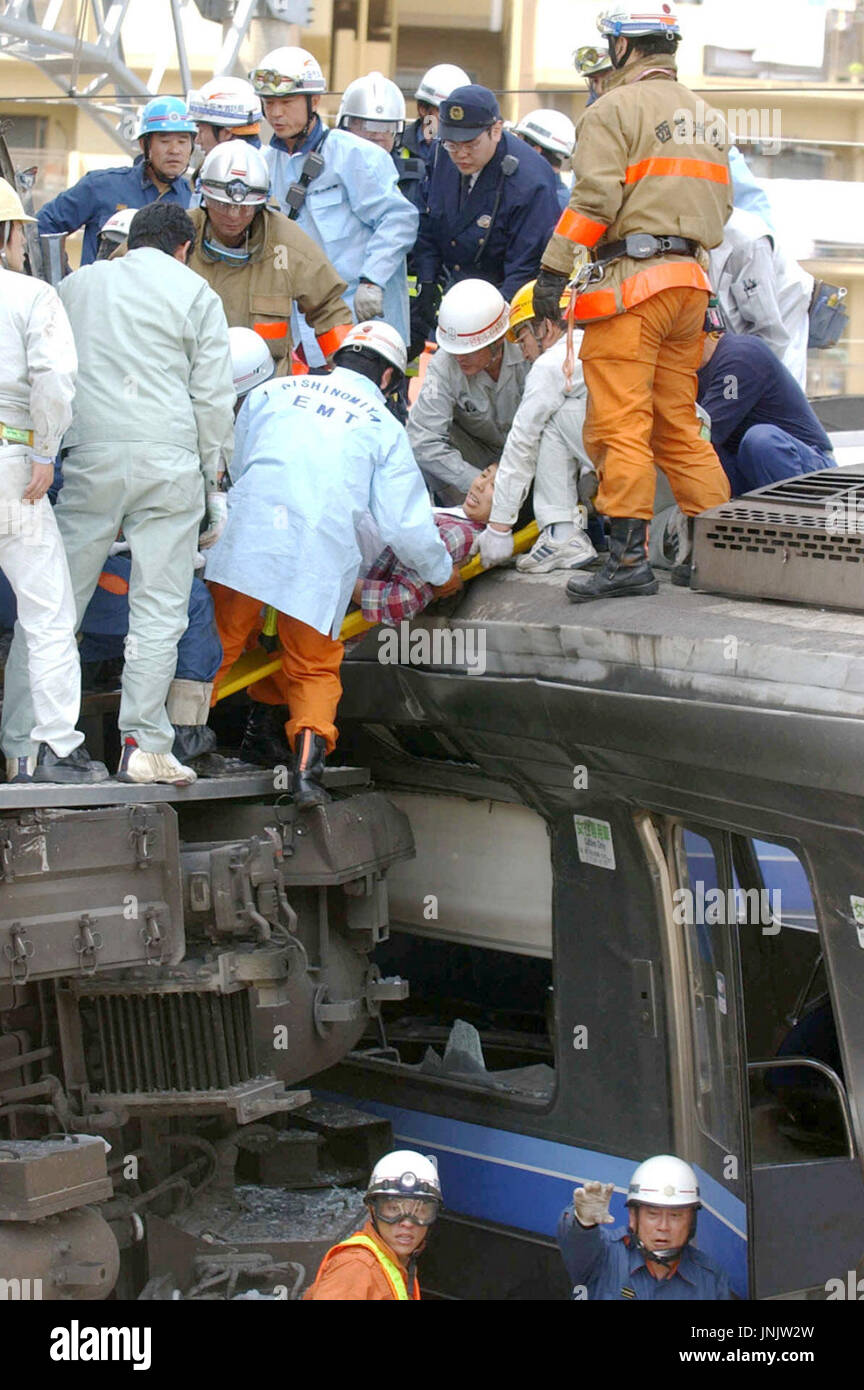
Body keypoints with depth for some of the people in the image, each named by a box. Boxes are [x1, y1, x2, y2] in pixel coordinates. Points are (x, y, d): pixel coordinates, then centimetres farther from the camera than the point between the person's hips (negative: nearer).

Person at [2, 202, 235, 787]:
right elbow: (214, 399, 3)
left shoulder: (78, 284, 17)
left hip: (91, 454, 2)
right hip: (170, 461, -2)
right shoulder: (196, 294, 7)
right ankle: (144, 745, -5)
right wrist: (216, 483, 10)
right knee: (159, 608, 0)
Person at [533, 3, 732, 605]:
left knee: (620, 425, -9)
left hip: (631, 281, -8)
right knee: (679, 426, 14)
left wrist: (553, 270, -12)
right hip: (691, 283, 8)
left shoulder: (614, 110, -6)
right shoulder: (703, 116, 20)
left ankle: (628, 557, -14)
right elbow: (721, 205, 21)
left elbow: (594, 200, -14)